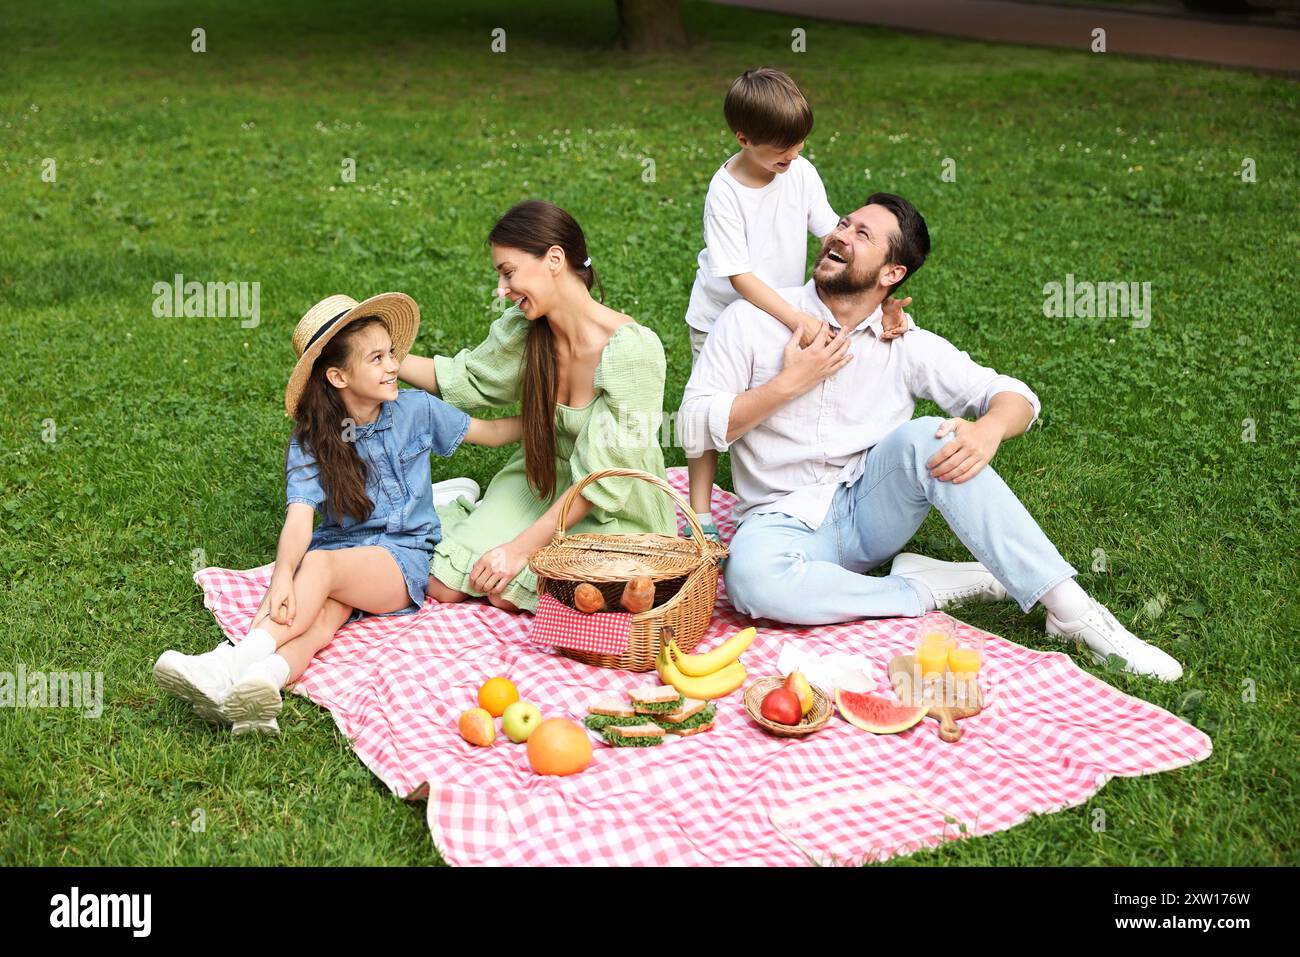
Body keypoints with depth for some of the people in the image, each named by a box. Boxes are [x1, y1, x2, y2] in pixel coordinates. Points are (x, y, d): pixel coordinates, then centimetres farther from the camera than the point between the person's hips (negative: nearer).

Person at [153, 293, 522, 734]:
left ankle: (232, 664, -50)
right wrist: (282, 577, -35)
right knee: (320, 617, -33)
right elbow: (299, 520, -16)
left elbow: (491, 431, 16)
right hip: (339, 553, 2)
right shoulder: (310, 443, -1)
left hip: (403, 559, -1)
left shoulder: (416, 409, 3)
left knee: (321, 563, -32)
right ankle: (261, 683, -61)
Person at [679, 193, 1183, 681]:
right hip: (786, 524, -2)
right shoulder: (753, 321, -5)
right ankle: (921, 591, -18)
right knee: (750, 576, -38)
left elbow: (1014, 394, 1)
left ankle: (1072, 610, -27)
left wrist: (988, 430, -23)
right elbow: (694, 429, -8)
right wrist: (790, 383, -18)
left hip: (871, 510, 2)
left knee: (924, 437, -29)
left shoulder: (906, 346, 0)